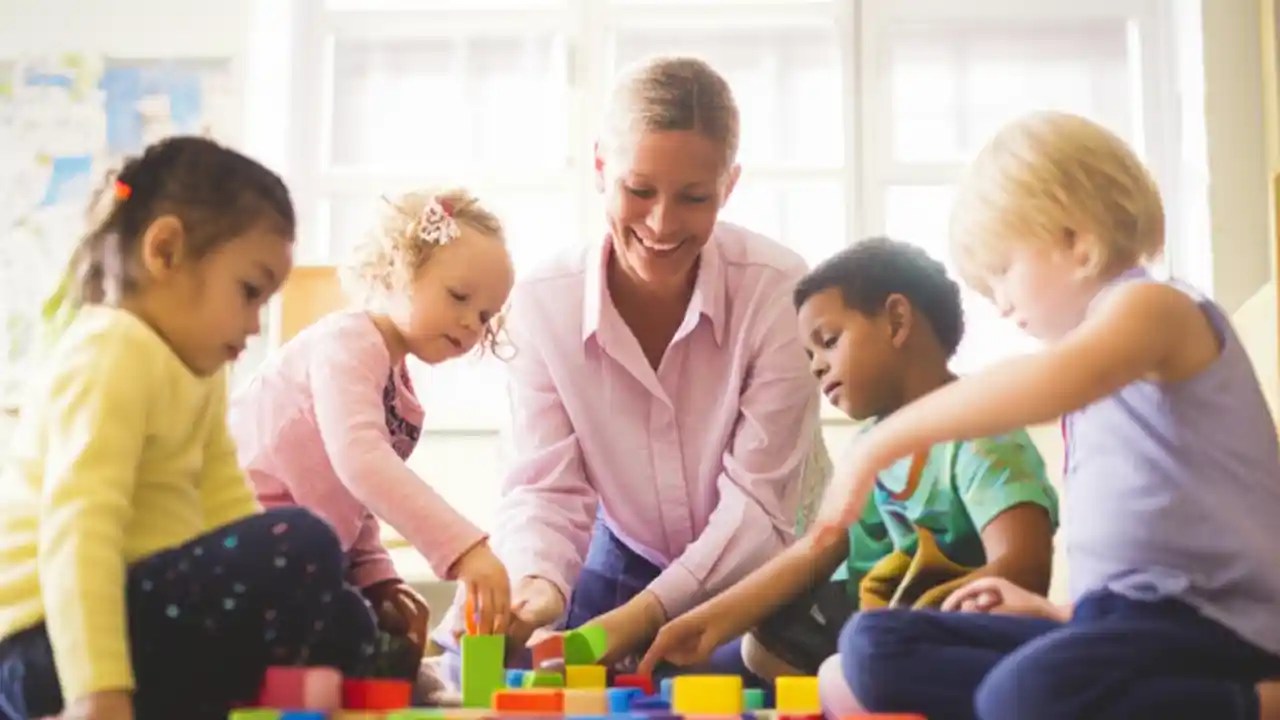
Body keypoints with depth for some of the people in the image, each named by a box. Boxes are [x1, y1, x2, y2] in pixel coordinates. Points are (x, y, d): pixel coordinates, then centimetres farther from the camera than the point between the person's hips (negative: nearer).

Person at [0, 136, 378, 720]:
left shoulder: (198, 368, 16)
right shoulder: (113, 353, -16)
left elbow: (223, 500, 9)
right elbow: (78, 527, -28)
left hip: (129, 611, 10)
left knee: (344, 624, 14)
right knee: (301, 550, -26)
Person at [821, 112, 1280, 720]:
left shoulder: (1149, 306, -7)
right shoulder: (1104, 345, 23)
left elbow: (1058, 378, -32)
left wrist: (883, 442, -27)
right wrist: (1061, 612, 20)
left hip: (1203, 621, -10)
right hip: (1128, 617, 10)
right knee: (875, 647, 4)